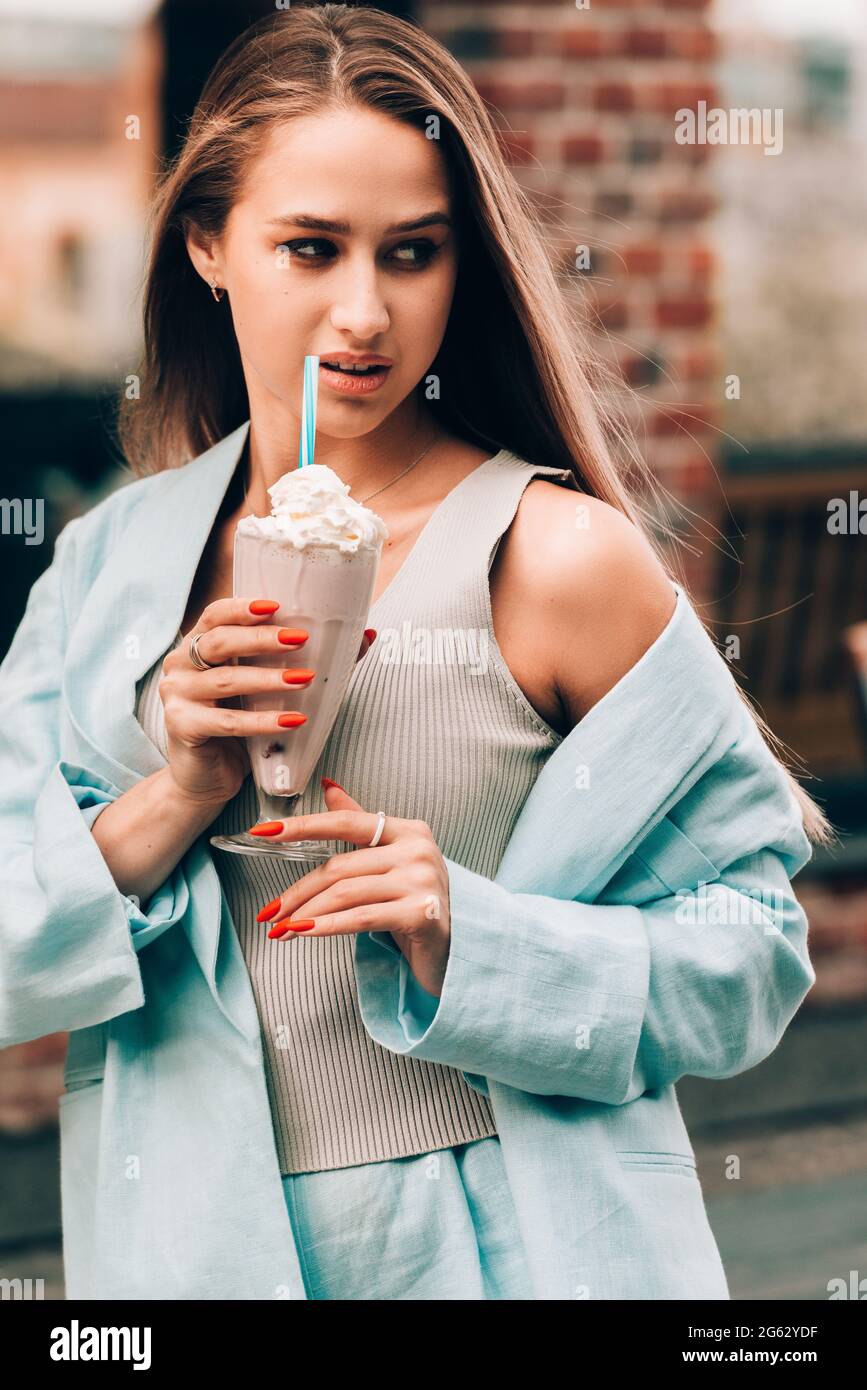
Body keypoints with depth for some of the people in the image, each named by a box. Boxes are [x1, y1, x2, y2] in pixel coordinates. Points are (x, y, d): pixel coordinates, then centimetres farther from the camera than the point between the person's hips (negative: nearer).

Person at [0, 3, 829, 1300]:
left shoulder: (558, 556, -13)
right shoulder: (122, 555, 0)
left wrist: (470, 942, -22)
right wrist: (181, 794, -17)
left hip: (492, 1234, -3)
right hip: (189, 1234, 4)